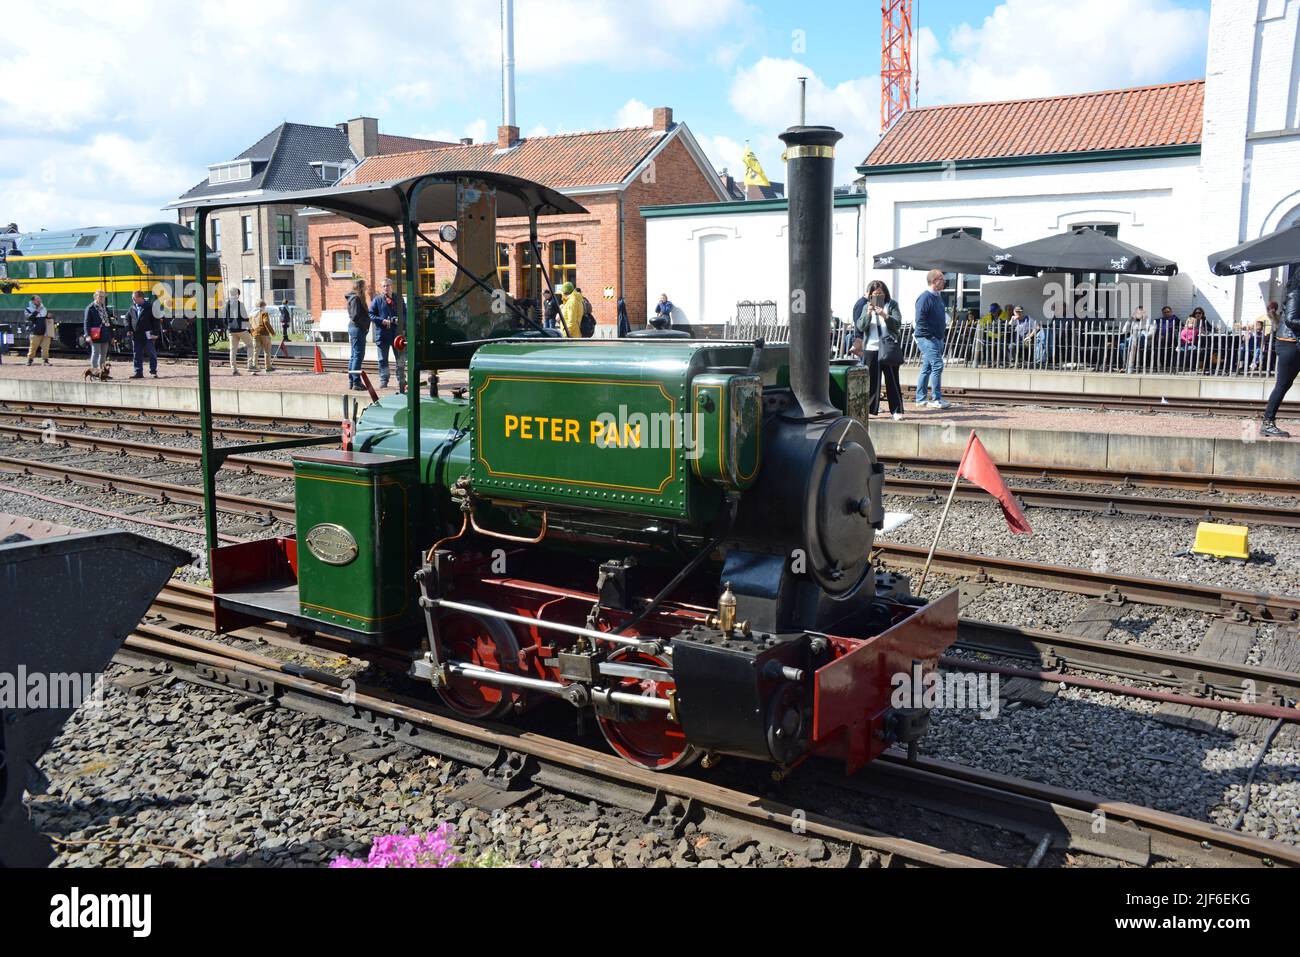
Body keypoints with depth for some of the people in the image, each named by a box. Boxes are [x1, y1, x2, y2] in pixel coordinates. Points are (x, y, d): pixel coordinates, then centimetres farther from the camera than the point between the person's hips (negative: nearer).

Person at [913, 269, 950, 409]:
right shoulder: (925, 297, -14)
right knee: (937, 366, -13)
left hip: (937, 338, 9)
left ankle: (921, 399, 17)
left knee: (927, 368, 11)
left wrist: (943, 332, 15)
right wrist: (930, 335, -19)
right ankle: (936, 399, -9)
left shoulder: (938, 297, 15)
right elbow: (920, 320, -20)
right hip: (927, 339, -9)